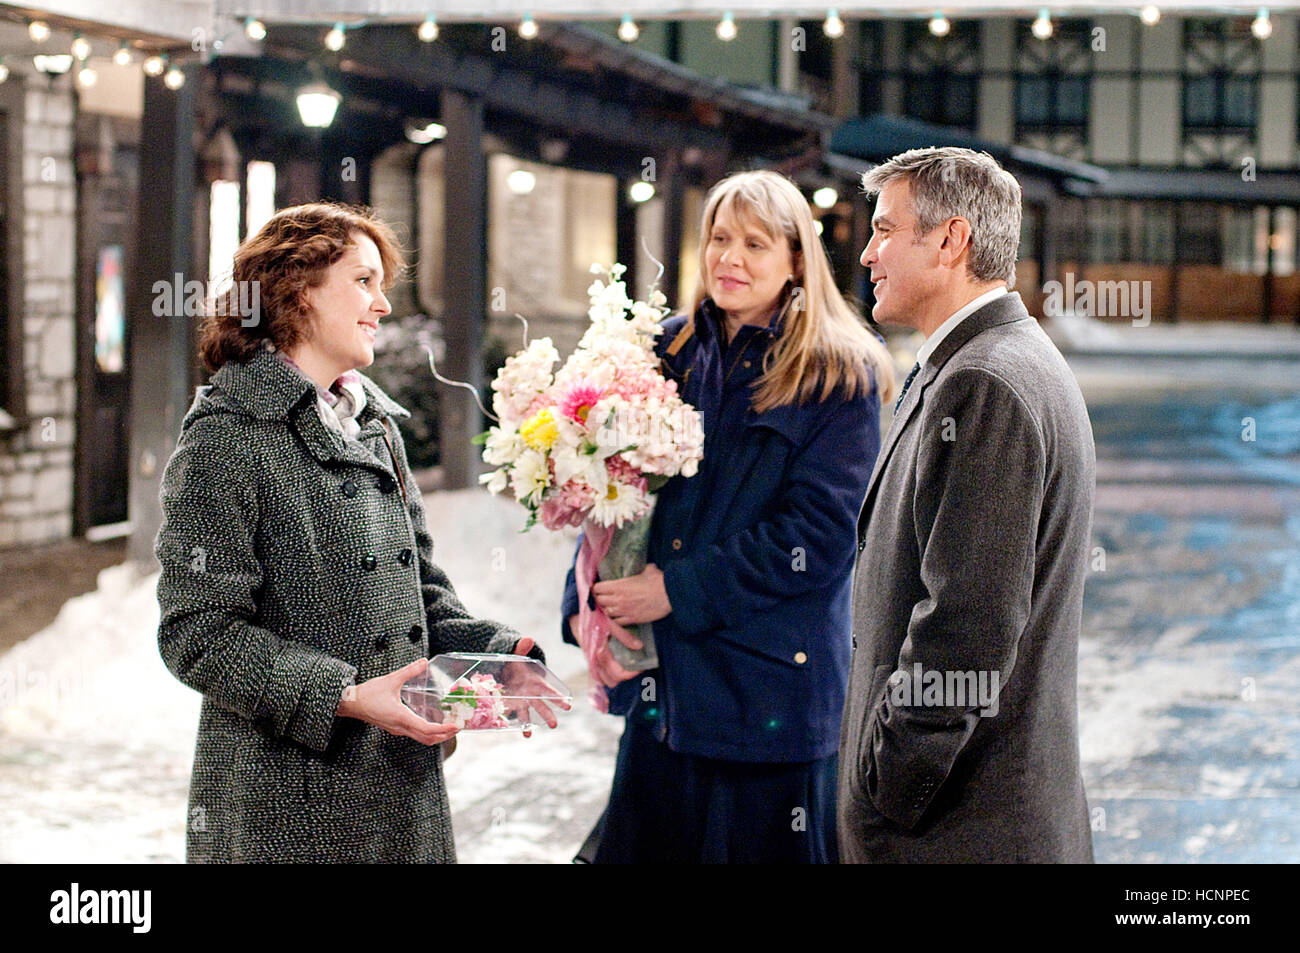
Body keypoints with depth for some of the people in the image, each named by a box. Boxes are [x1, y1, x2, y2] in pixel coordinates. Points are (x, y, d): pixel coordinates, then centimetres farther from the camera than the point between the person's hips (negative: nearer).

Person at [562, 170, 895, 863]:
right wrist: (585, 602, -7)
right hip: (661, 687, 5)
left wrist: (678, 590, -15)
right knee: (652, 844, 8)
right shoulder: (672, 353, 10)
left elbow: (818, 536, -13)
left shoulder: (840, 376, -5)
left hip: (773, 690, -4)